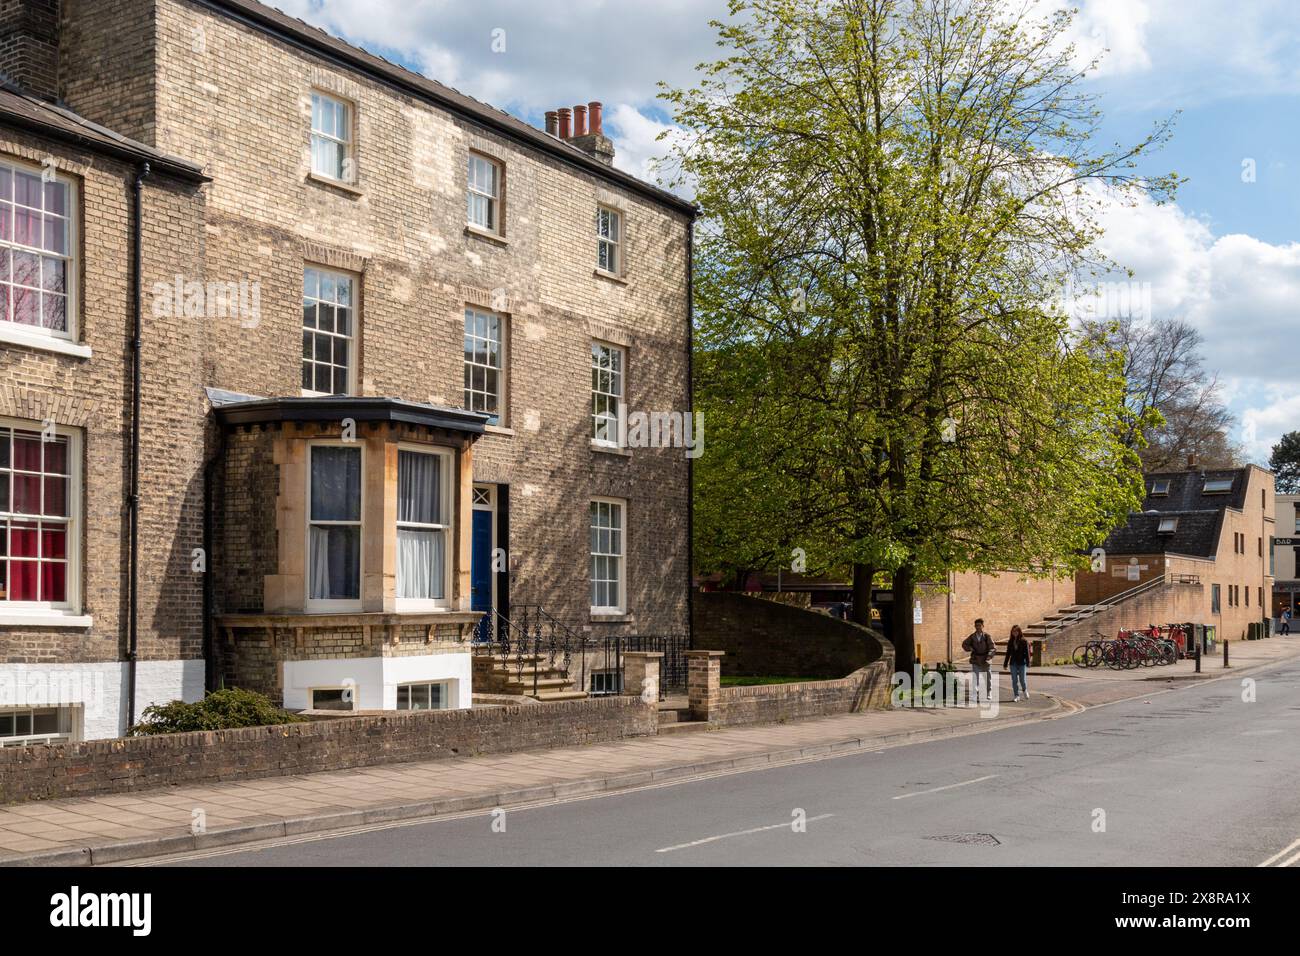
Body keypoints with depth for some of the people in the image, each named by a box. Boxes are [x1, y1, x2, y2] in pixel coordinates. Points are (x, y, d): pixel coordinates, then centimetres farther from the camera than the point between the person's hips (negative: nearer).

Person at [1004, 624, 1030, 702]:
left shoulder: (1024, 641, -3)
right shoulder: (1010, 642, 8)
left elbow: (1027, 653, -5)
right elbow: (1008, 653, 12)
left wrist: (1028, 663, -11)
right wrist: (1005, 664, 11)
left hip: (1022, 663, -3)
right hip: (1013, 663, 3)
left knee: (1022, 680, -1)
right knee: (1014, 680, 2)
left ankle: (1024, 690, 29)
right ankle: (1017, 696, 10)